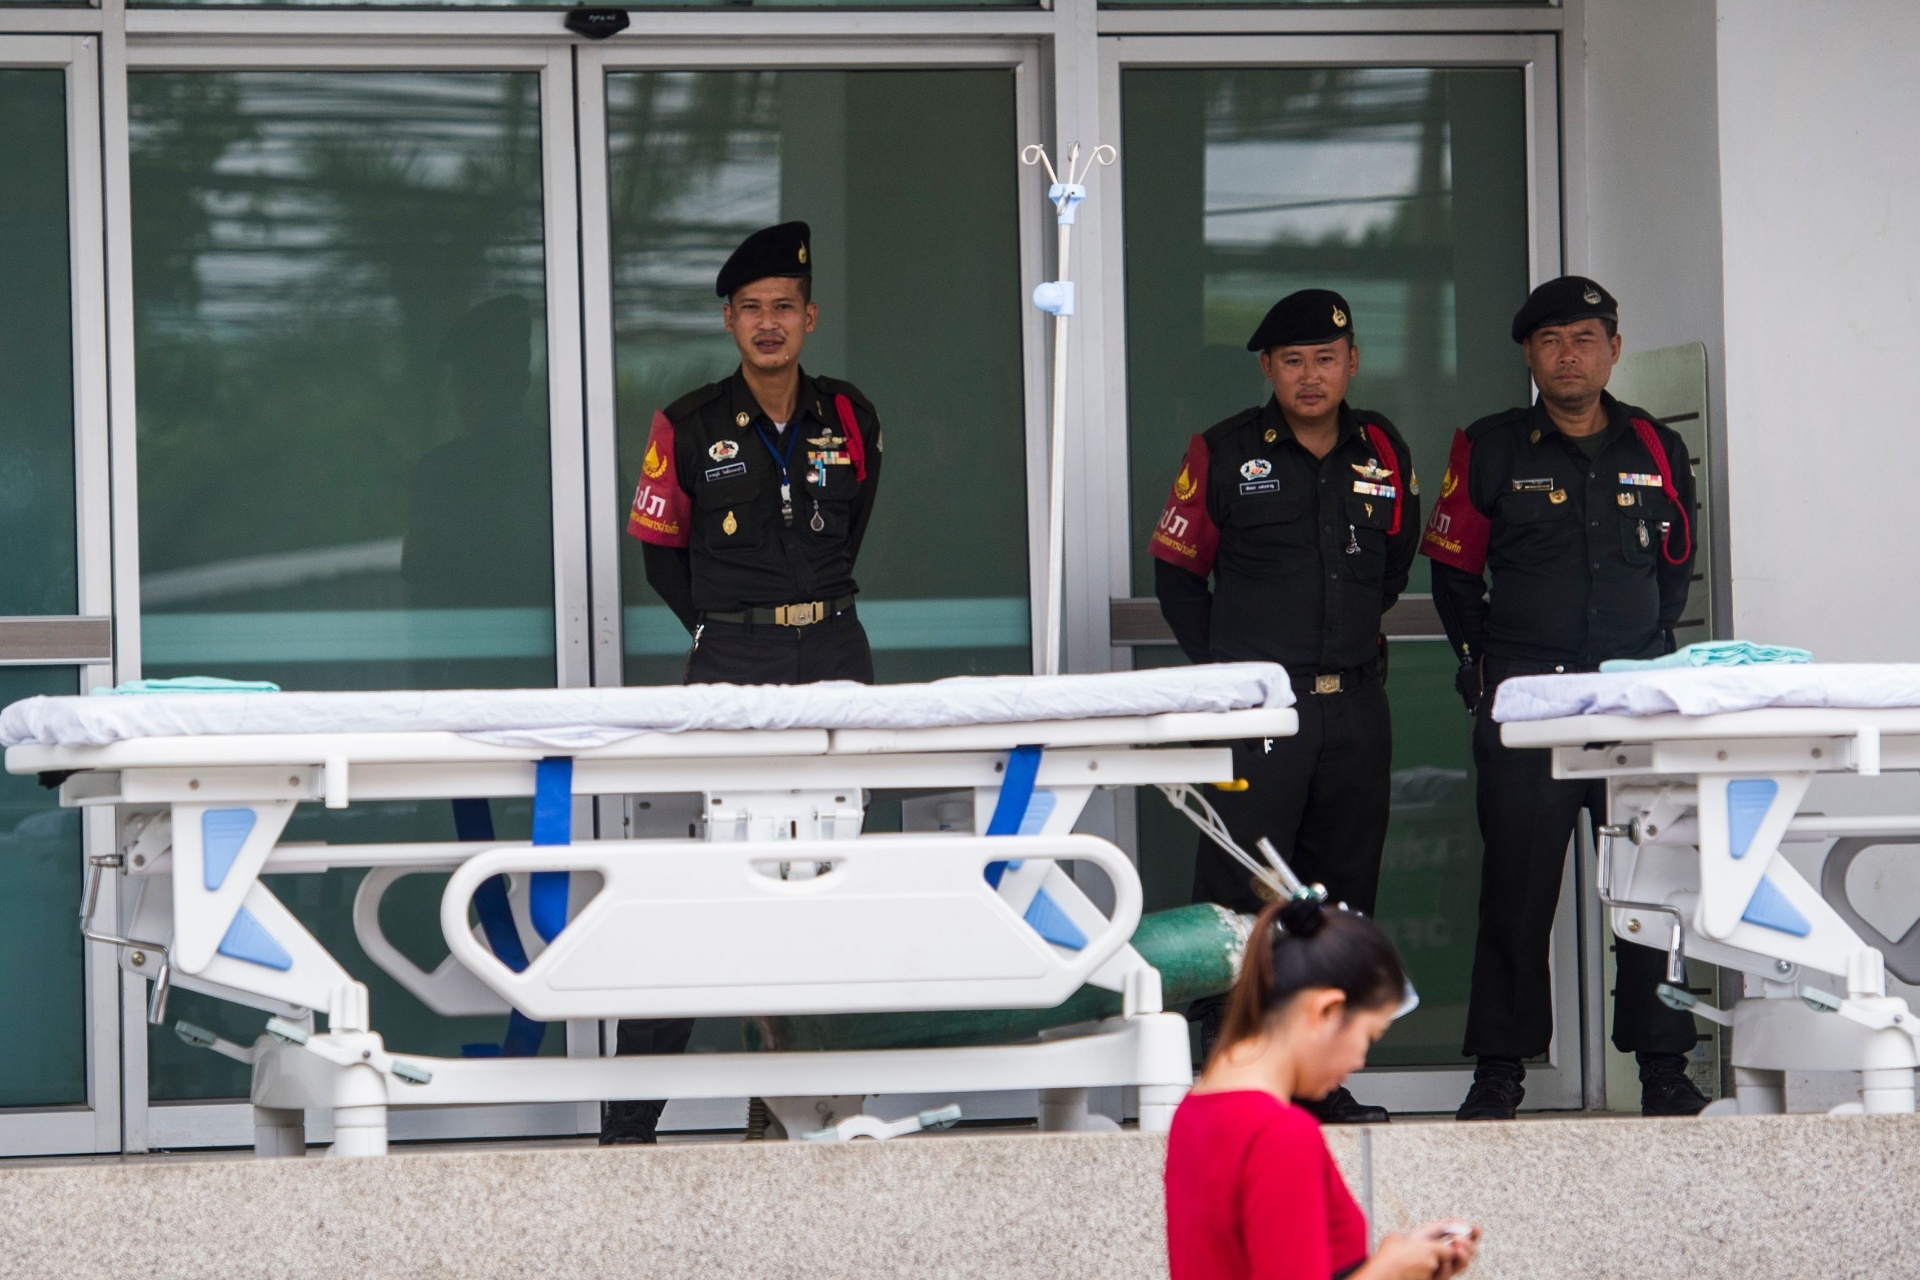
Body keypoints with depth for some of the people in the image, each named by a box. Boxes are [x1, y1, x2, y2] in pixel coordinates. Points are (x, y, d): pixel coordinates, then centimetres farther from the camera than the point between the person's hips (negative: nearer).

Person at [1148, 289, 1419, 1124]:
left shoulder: (1383, 453, 10)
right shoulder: (1224, 455, 0)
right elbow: (1176, 567, 6)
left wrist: (1348, 636, 13)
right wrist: (1222, 665, 1)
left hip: (1356, 706, 4)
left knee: (1342, 893, 8)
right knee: (1238, 895, -9)